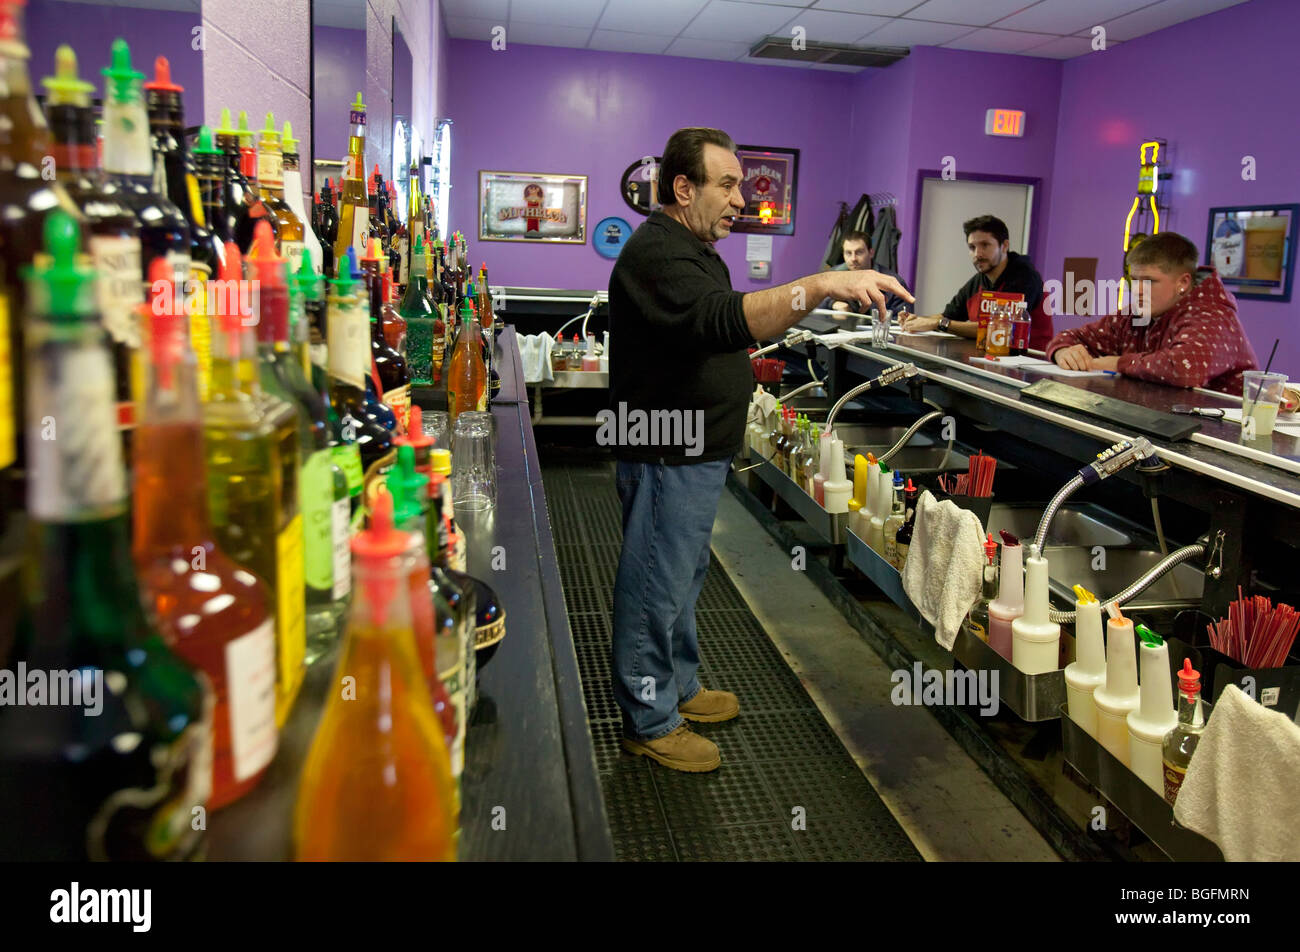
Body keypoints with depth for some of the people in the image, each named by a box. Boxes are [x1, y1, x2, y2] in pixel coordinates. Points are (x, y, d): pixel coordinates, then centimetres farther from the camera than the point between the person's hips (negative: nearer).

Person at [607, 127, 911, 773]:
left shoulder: (694, 249, 16)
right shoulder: (657, 253, -20)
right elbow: (723, 319, -38)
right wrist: (821, 285, -44)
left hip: (696, 452, 11)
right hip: (666, 455, -11)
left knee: (683, 576, 21)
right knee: (657, 586, 1)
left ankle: (678, 686, 38)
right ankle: (649, 721, 16)